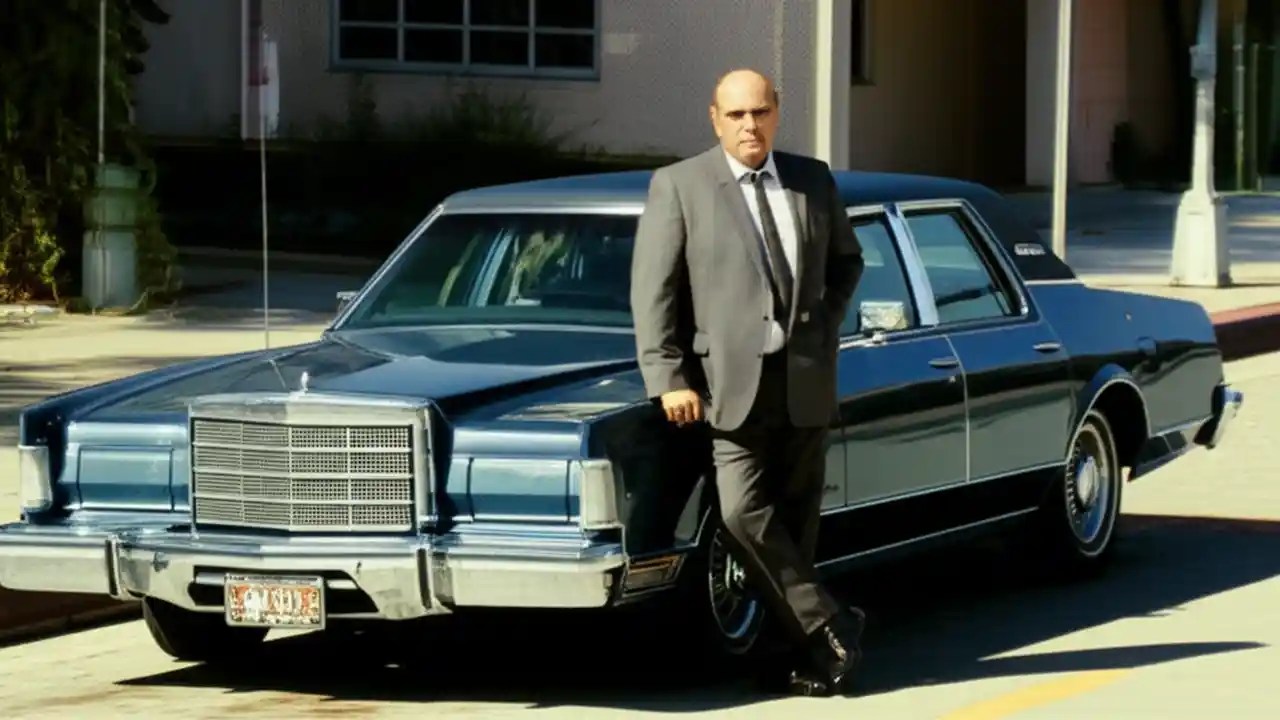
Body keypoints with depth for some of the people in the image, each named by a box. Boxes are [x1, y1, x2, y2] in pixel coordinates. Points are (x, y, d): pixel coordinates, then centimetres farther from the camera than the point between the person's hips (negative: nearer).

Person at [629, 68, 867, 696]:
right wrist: (668, 379, -10)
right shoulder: (678, 186, 0)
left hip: (804, 379, 3)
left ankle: (806, 651, 12)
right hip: (731, 380, -3)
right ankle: (827, 627, -6)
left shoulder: (813, 180, 12)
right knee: (744, 514, -15)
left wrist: (826, 325, 11)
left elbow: (846, 261, 27)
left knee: (796, 518, 6)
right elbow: (652, 288, -3)